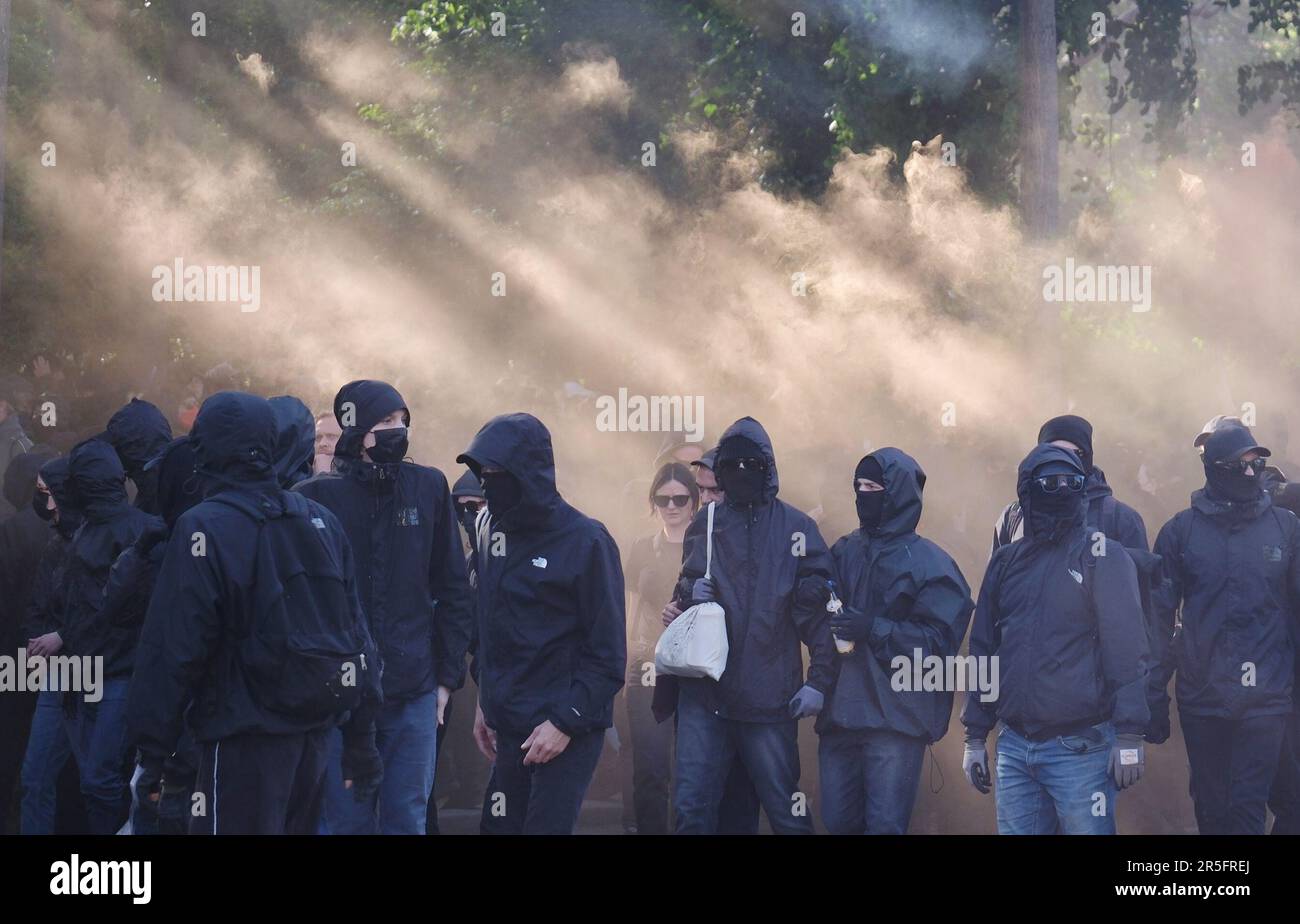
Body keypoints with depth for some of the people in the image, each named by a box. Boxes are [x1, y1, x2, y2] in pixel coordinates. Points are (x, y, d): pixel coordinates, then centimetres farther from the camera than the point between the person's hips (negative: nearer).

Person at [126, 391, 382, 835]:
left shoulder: (203, 528, -11)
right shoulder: (321, 521, 9)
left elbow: (173, 648, -13)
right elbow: (356, 633, 10)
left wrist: (151, 750, -8)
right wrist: (362, 740, 15)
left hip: (246, 736, -7)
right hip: (314, 731, 7)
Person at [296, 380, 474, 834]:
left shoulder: (428, 487, 4)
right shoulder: (315, 498, -4)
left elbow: (453, 591, 9)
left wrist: (448, 676, 6)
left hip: (415, 695, 2)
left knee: (408, 819, 6)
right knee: (348, 821, 4)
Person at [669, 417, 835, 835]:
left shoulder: (796, 527, 0)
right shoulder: (705, 525, 11)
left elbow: (819, 608, -2)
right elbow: (682, 593, 23)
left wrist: (818, 680, -8)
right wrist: (690, 593, -1)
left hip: (769, 698, -3)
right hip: (704, 690, 3)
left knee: (786, 810, 2)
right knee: (691, 807, -1)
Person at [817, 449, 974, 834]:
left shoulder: (929, 562, -3)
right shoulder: (843, 553, 13)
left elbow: (941, 640, -11)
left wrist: (874, 629, -20)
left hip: (897, 719, -5)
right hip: (840, 713, 5)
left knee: (885, 826, -7)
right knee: (838, 822, 7)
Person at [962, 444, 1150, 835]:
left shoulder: (1103, 556, -2)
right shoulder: (1006, 562, 13)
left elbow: (1127, 650, -7)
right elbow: (983, 651, 17)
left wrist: (1129, 736, -13)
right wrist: (975, 738, 13)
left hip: (1080, 747, -5)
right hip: (1014, 747, 5)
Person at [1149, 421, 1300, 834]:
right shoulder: (1181, 530, 0)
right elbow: (1160, 615, 2)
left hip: (1265, 697, -1)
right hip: (1201, 698, 1)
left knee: (1248, 807, -6)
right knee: (1211, 806, 11)